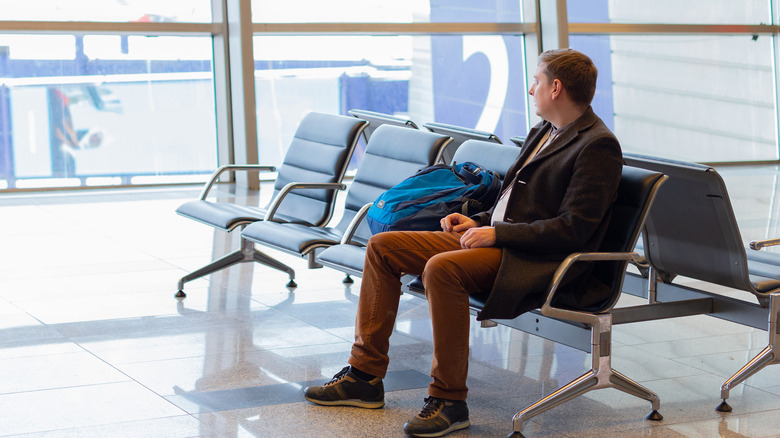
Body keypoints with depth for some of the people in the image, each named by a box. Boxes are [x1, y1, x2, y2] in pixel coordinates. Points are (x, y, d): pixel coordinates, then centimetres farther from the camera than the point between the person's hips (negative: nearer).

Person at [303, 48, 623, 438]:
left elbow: (574, 229, -19)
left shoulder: (599, 146, -12)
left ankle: (449, 399, -25)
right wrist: (479, 222, 9)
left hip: (535, 259, -10)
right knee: (382, 247, 3)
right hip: (499, 238, 10)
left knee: (442, 268, -36)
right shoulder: (543, 132, 18)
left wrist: (497, 233, -19)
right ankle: (365, 375, 5)